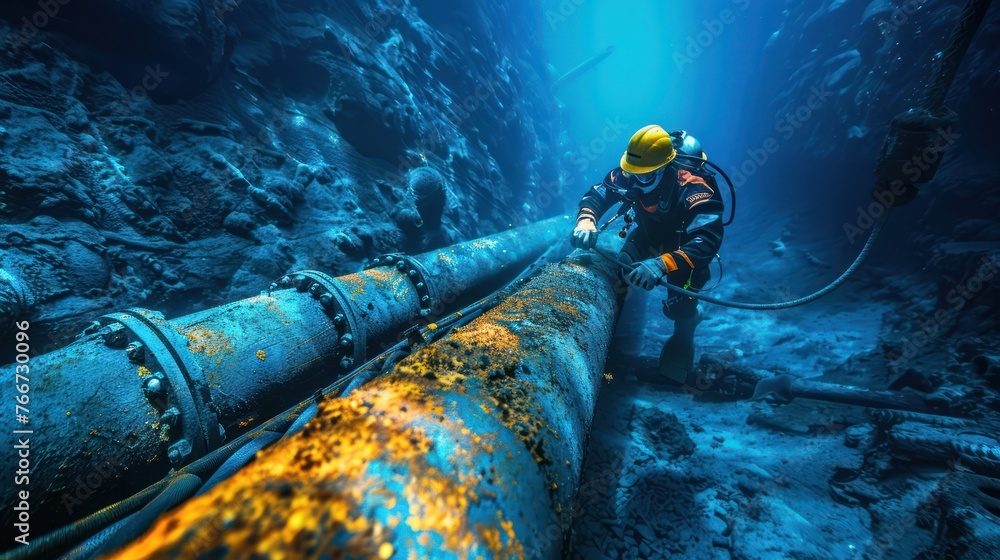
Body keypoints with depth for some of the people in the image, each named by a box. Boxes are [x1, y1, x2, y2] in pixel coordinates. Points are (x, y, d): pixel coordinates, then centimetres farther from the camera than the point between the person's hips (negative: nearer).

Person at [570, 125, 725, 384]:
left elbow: (708, 240, -47)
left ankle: (684, 334, 29)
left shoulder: (694, 187, -38)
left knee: (678, 309, -8)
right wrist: (586, 223, -44)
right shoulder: (629, 173, -26)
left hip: (685, 244, -3)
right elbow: (594, 195, -21)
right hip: (648, 234, 4)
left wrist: (662, 264, -64)